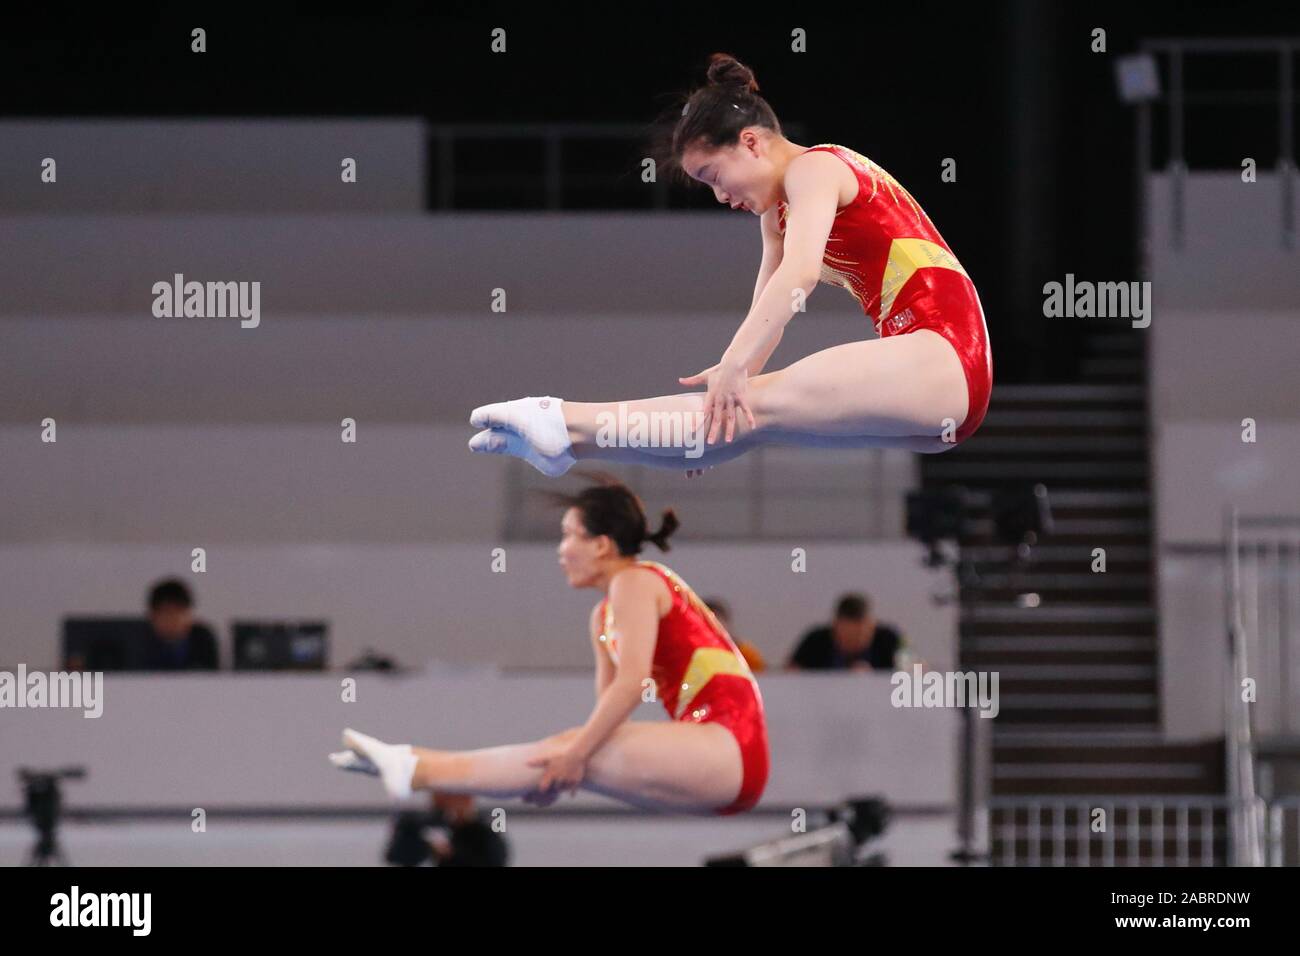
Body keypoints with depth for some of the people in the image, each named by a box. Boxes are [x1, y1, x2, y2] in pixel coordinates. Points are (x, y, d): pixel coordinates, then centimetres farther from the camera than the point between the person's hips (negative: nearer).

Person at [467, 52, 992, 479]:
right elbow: (765, 314, 19)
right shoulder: (779, 211, 25)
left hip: (943, 360, -10)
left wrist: (735, 366, -32)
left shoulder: (813, 170, -6)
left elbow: (799, 274, -23)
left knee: (760, 406, -21)